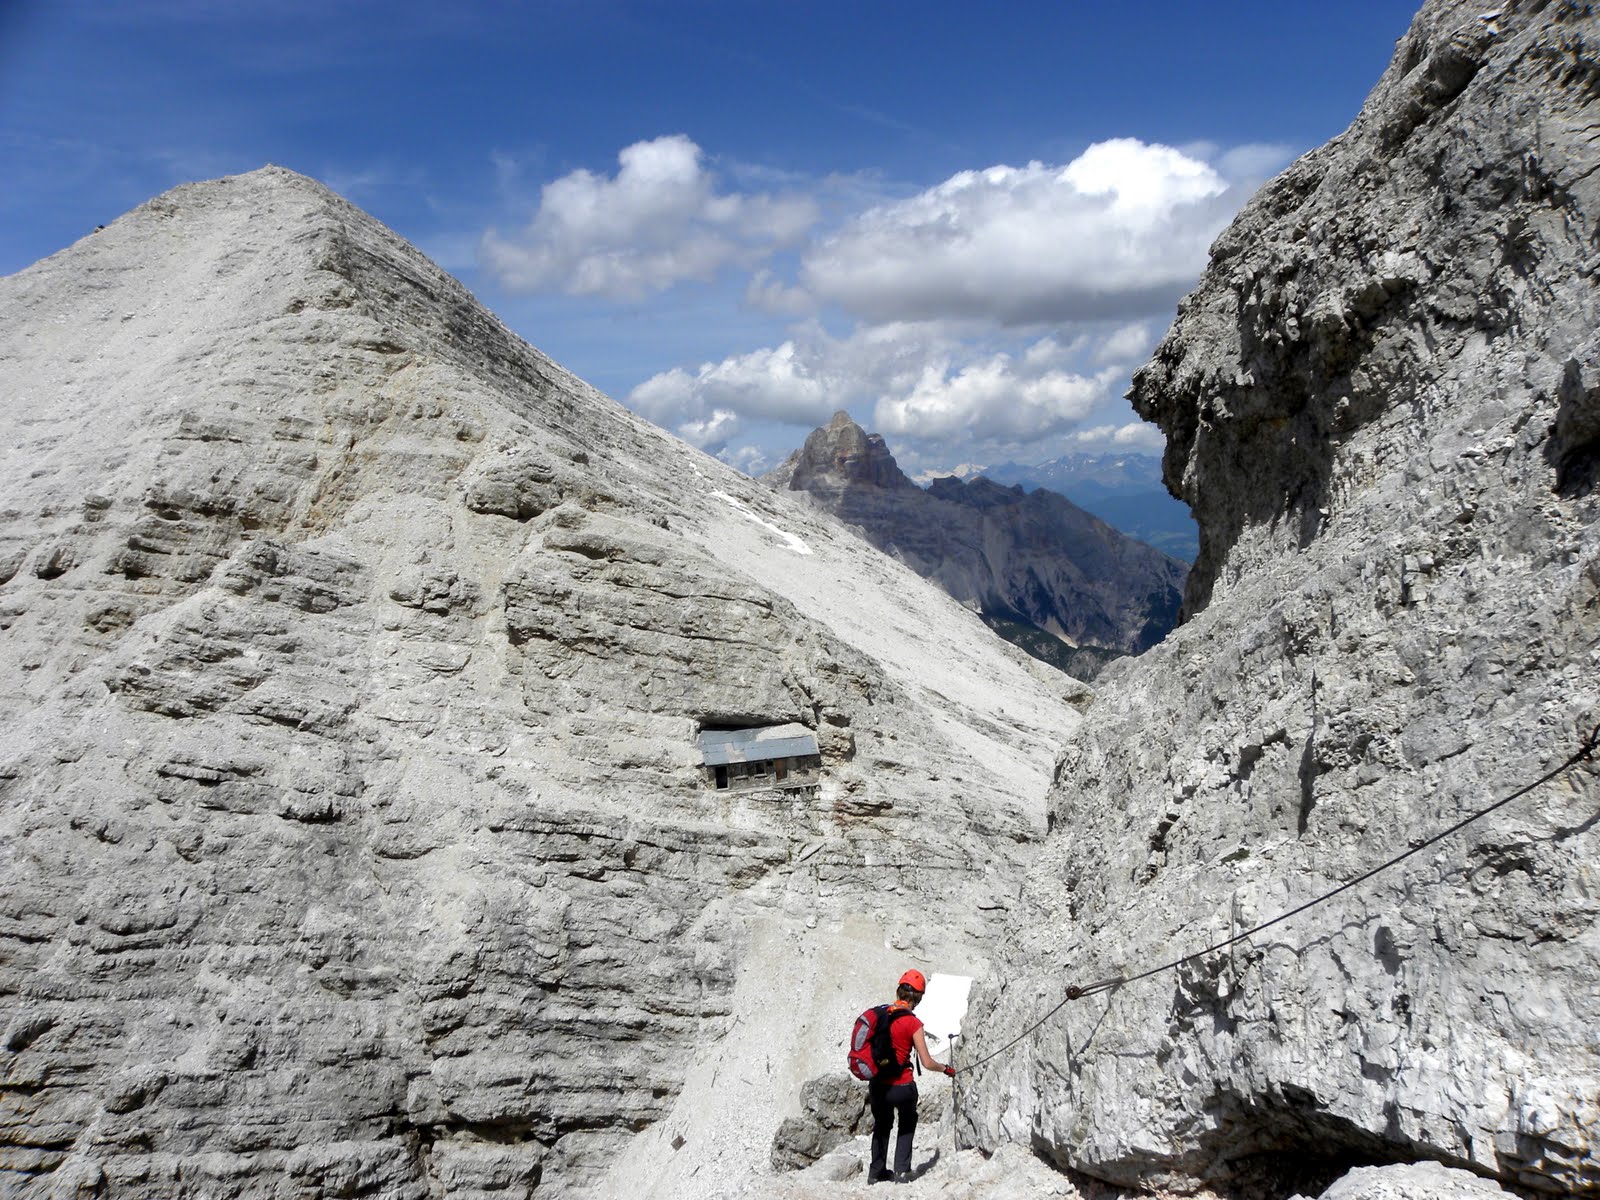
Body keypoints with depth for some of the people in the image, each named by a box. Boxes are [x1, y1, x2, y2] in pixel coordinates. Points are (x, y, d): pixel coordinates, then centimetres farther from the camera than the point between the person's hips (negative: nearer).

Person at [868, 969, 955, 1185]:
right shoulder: (913, 1023, -16)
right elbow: (927, 1063, -13)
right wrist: (946, 1069, 6)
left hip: (878, 1085, 4)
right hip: (902, 1087, -4)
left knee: (882, 1125, 30)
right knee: (907, 1124, 27)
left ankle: (876, 1172, 36)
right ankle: (901, 1171, 20)